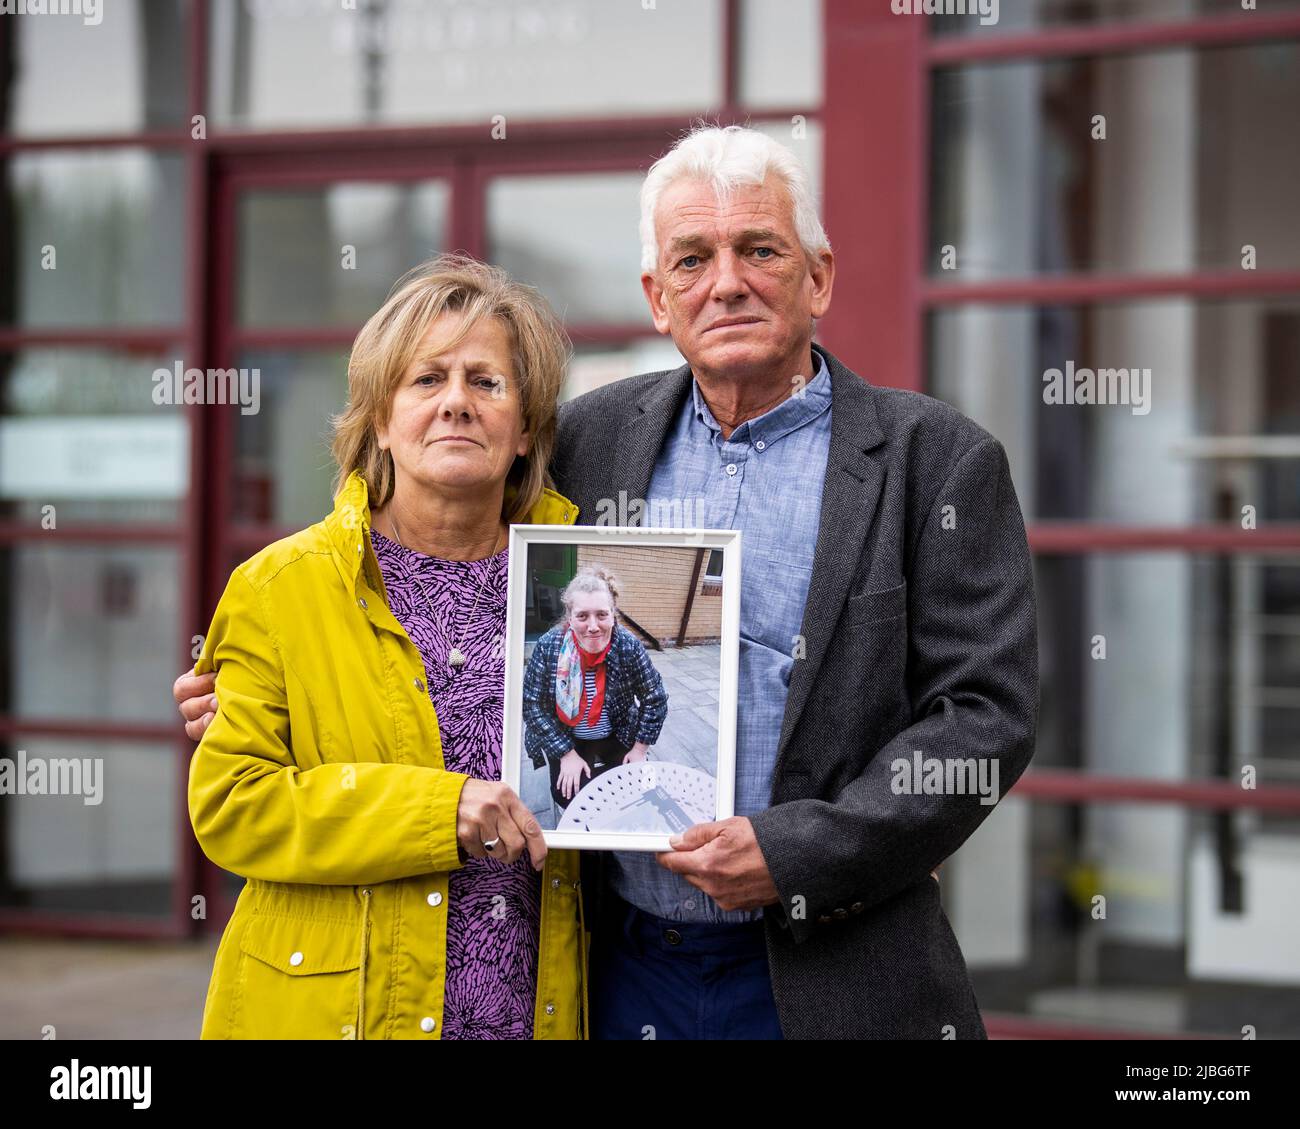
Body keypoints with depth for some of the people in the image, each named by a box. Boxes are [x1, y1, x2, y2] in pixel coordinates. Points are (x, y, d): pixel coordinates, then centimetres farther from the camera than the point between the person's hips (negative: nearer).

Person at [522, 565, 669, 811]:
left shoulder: (629, 647, -23)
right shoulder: (548, 646, -25)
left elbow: (655, 700, -9)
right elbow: (532, 704, -17)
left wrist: (640, 749, -8)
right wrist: (567, 754, -18)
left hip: (617, 737, 1)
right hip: (567, 739, -1)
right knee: (569, 795, -15)